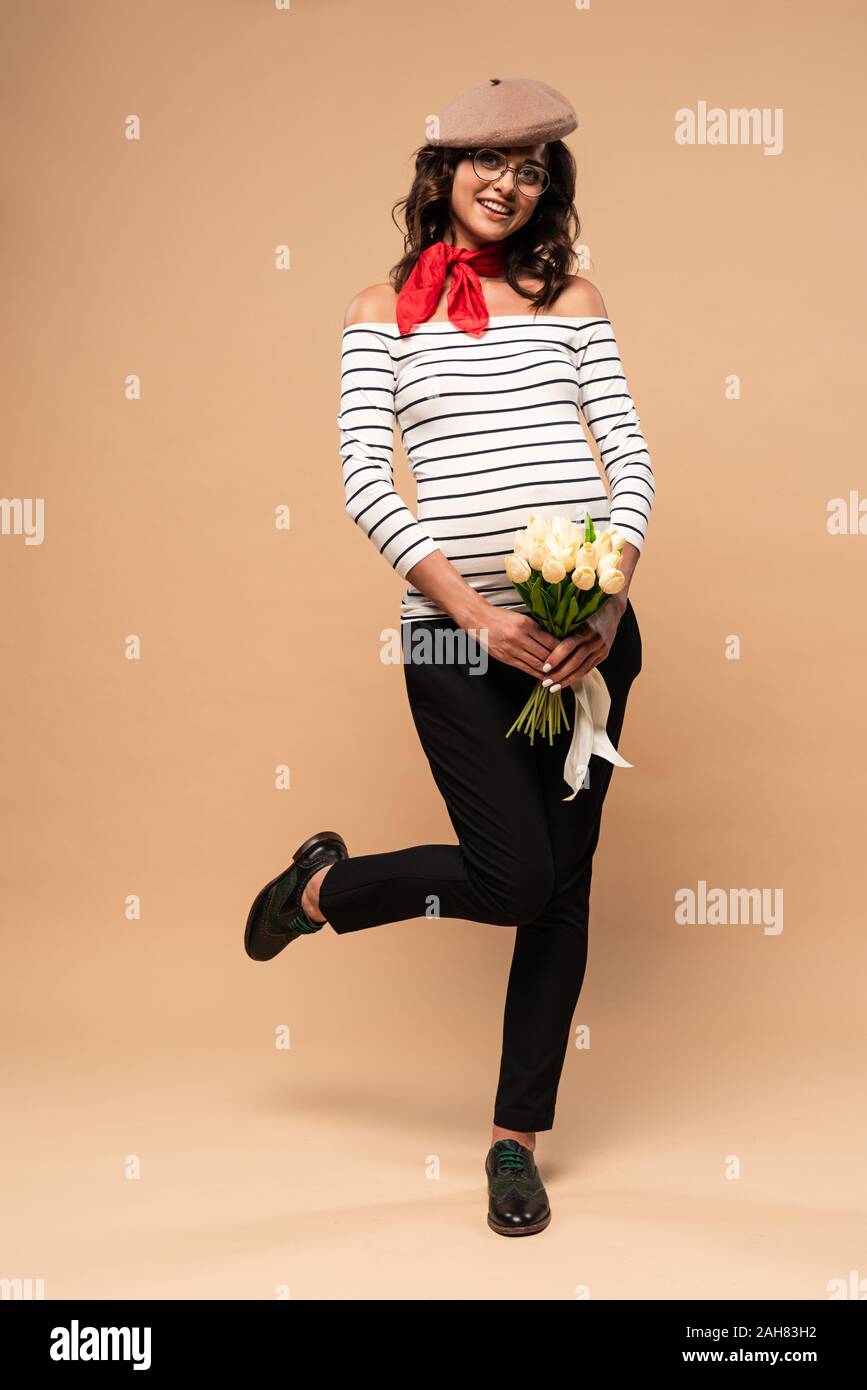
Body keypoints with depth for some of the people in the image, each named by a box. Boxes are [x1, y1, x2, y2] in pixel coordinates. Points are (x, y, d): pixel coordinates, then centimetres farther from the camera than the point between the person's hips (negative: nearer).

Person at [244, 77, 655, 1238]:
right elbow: (364, 478, -3)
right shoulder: (385, 307, 8)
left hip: (587, 624, 3)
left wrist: (613, 597, -10)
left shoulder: (570, 297, 13)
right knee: (517, 876, -7)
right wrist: (475, 612, -14)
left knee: (565, 883, 6)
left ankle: (518, 1140, 22)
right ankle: (324, 887, 24)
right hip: (456, 630, -3)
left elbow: (630, 452, 6)